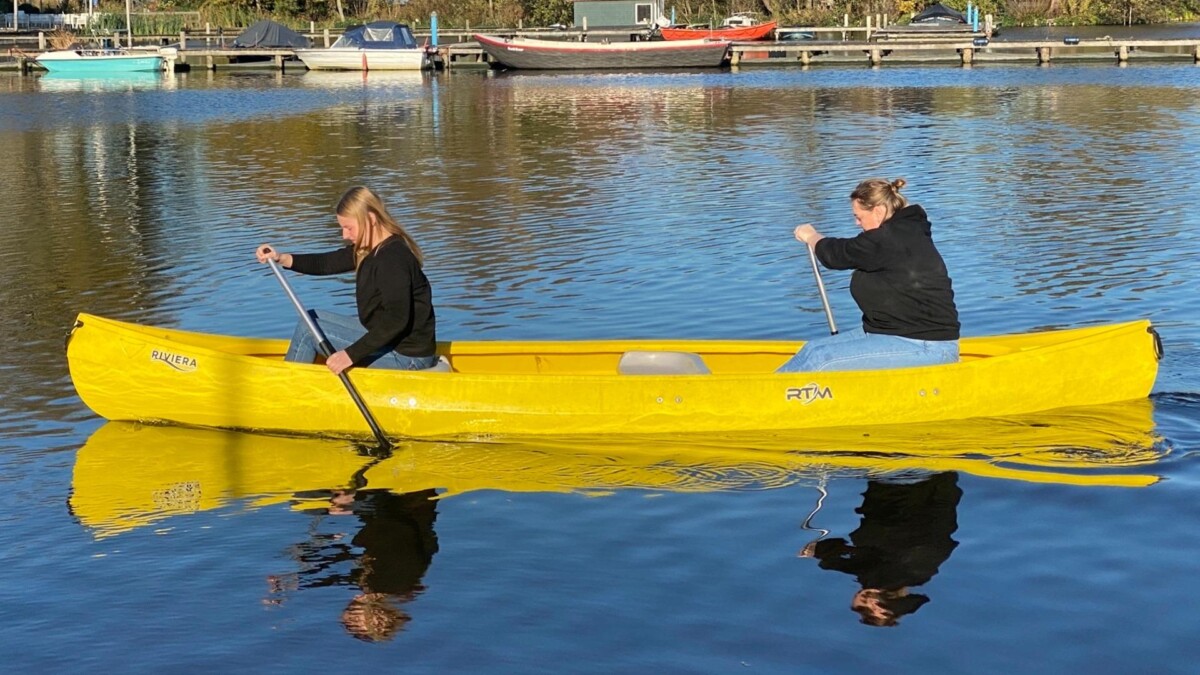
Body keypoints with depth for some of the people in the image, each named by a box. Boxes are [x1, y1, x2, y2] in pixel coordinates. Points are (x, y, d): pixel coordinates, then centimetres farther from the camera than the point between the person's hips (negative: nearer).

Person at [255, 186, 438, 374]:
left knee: (308, 330, -4)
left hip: (407, 355, -10)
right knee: (312, 319, 17)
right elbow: (327, 263, 10)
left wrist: (351, 354, -30)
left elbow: (397, 321, -30)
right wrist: (281, 258, -5)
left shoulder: (393, 258, -23)